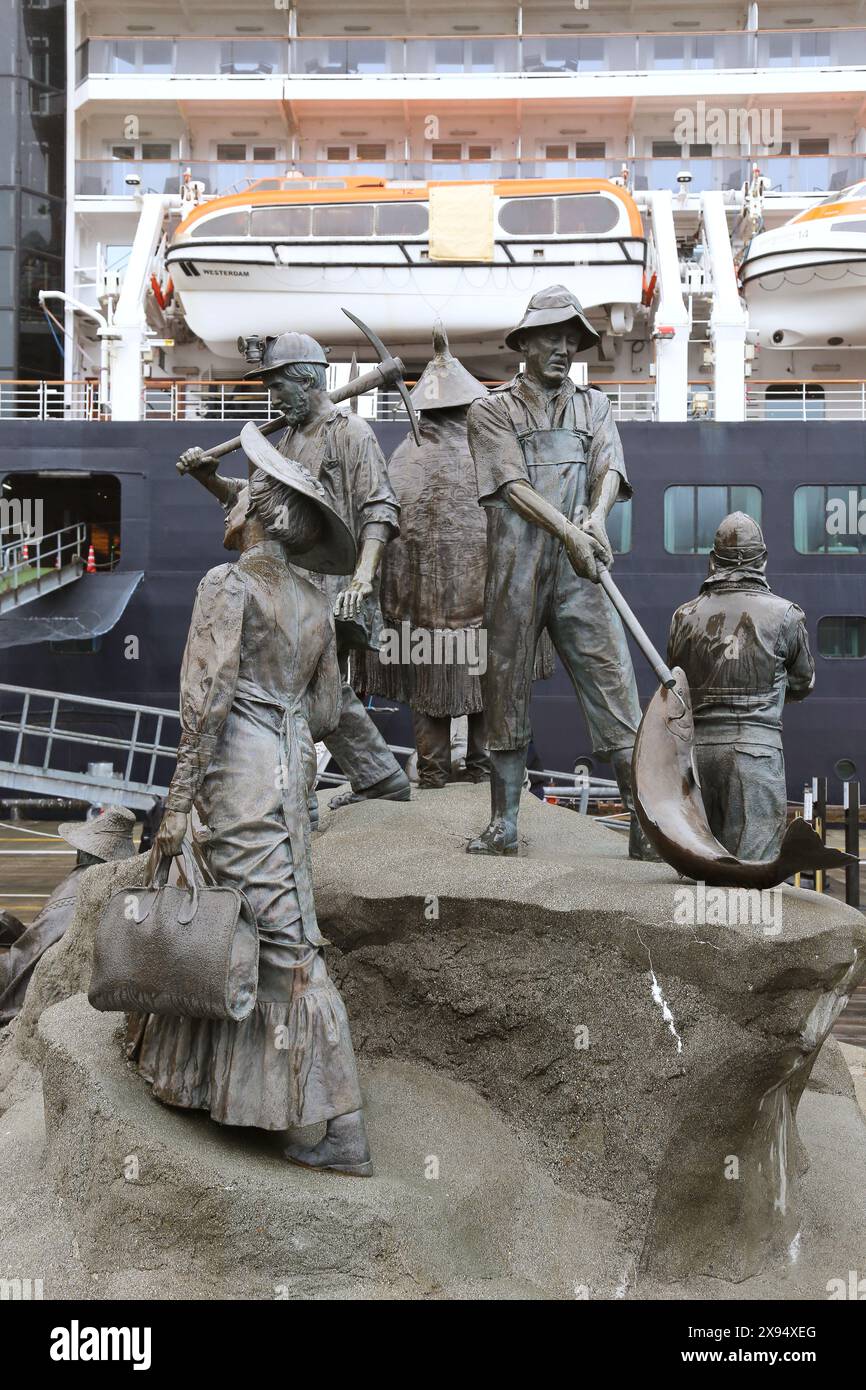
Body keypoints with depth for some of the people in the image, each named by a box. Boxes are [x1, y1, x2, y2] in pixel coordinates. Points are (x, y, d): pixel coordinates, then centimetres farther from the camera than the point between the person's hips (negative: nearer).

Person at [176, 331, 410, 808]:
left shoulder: (351, 433, -6)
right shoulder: (291, 440, 20)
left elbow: (380, 510, -13)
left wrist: (364, 573, -25)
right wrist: (208, 477, 5)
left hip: (332, 587, -9)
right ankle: (381, 779, 23)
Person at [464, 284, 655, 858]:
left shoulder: (594, 405, 19)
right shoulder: (493, 410, 8)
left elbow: (610, 469, 2)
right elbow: (514, 486, -6)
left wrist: (597, 515, -21)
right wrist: (570, 533, -20)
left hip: (581, 572, 2)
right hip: (515, 567, -2)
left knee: (615, 687, -6)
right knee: (507, 692, 4)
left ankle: (647, 826, -6)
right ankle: (503, 825, 13)